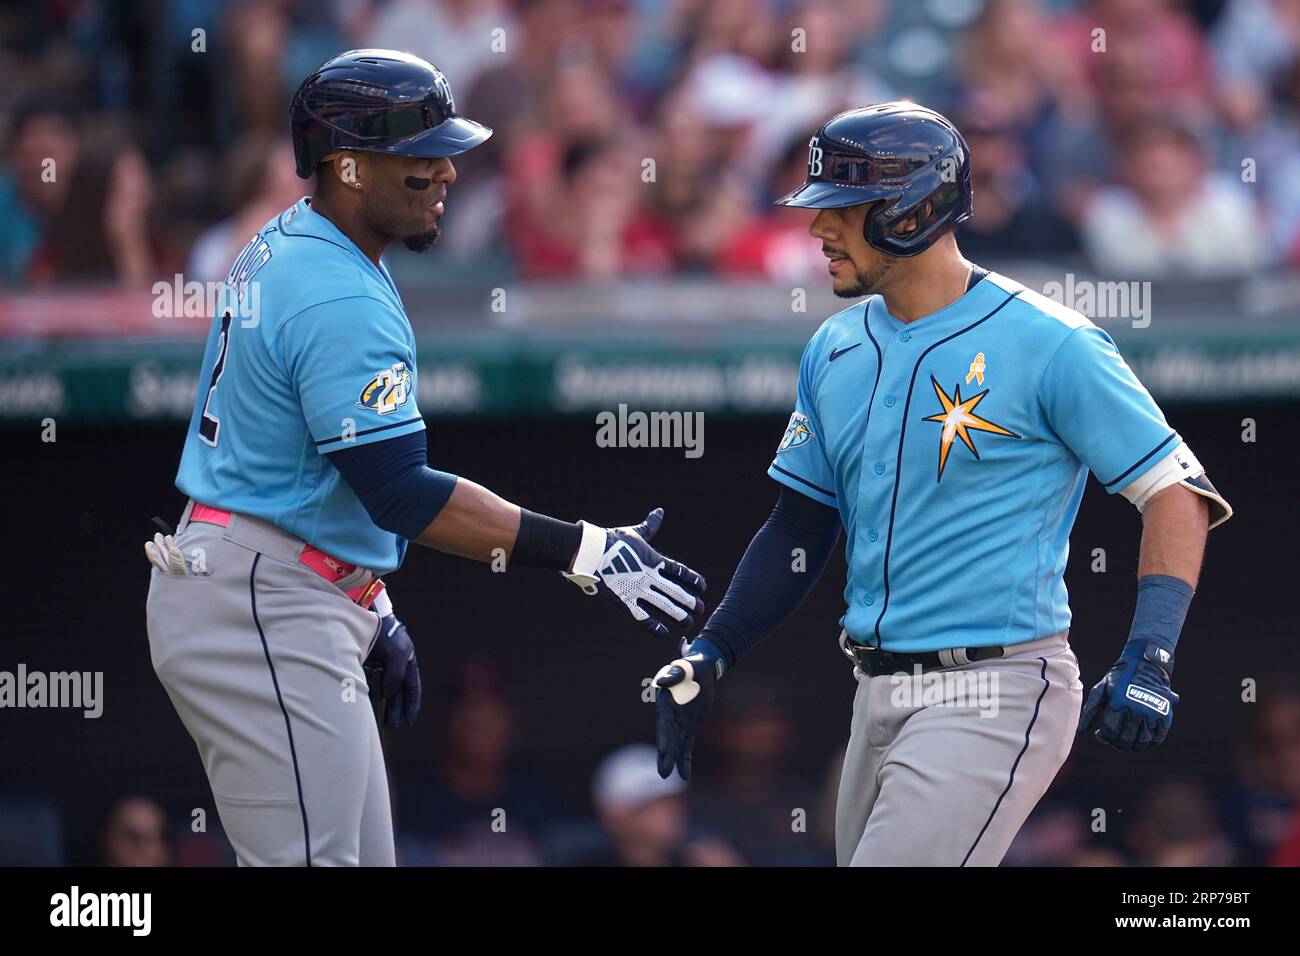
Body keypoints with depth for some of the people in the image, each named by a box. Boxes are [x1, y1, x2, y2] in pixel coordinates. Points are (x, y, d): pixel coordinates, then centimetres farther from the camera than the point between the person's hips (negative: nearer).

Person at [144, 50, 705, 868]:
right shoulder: (344, 302, -20)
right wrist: (583, 552, -25)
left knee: (363, 858, 12)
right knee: (313, 859, -12)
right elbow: (403, 494, -25)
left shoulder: (280, 250, 13)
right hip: (264, 615, -11)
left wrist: (370, 606, 22)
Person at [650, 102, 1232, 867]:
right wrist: (711, 652, 7)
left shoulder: (1049, 345, -10)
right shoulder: (836, 351, 11)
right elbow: (801, 530, 18)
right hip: (881, 700, 8)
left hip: (995, 691, -8)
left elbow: (1177, 494, -9)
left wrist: (1148, 660, -20)